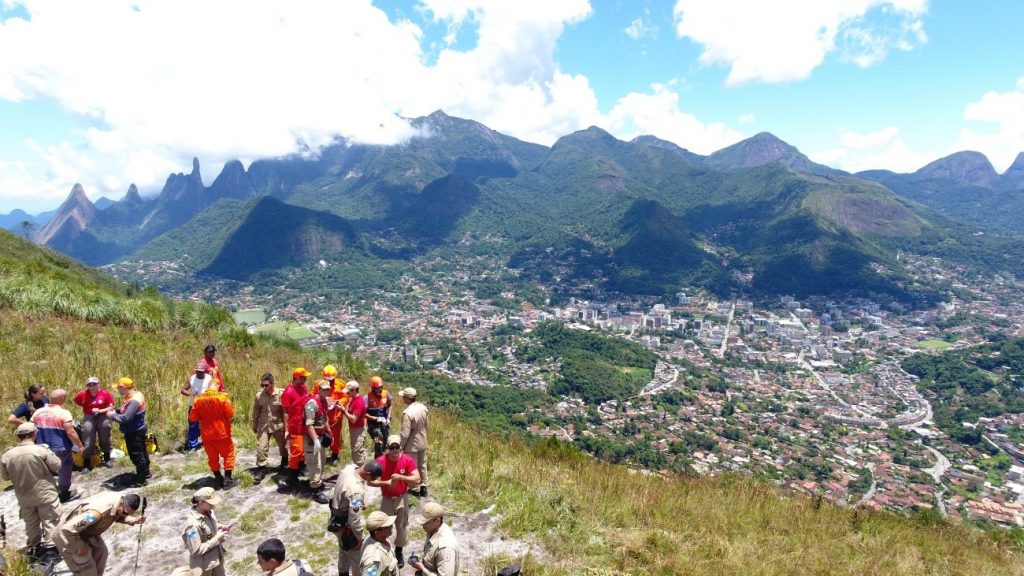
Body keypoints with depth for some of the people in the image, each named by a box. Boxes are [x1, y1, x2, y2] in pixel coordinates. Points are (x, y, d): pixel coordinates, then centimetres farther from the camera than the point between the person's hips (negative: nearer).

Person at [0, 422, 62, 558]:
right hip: (45, 493, -5)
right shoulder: (41, 450, -20)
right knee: (50, 520, 7)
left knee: (31, 522, 20)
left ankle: (33, 547, 32)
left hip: (23, 496, 5)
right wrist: (50, 454, 5)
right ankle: (51, 547, 8)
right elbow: (57, 466, -10)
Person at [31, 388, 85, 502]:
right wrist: (80, 446, -11)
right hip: (61, 448, -6)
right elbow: (70, 432, -21)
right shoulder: (63, 413, -18)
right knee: (64, 470, 10)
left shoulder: (38, 412, 2)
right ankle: (64, 493, 18)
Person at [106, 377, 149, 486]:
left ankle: (141, 480, 11)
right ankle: (145, 472, 38)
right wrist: (115, 411, -3)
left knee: (136, 455, 1)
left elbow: (125, 418, -33)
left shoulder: (134, 401, -29)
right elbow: (127, 412, 13)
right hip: (138, 430, 10)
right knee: (142, 452, 22)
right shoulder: (136, 395, 3)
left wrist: (112, 415, -18)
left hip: (134, 433, -10)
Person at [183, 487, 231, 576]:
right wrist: (217, 539, -24)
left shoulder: (208, 512, -7)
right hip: (203, 565, -7)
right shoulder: (193, 523, -31)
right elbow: (196, 551, -27)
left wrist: (222, 527, -5)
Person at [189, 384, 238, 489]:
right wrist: (228, 403, 3)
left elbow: (192, 418, -1)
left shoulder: (198, 399, -5)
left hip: (206, 434, 3)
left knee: (212, 457, 16)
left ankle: (219, 480, 24)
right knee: (228, 455, 11)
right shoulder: (222, 397, -16)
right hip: (222, 433, -3)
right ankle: (228, 480, 11)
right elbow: (230, 414, -14)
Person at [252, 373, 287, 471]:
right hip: (263, 426, 1)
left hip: (278, 425, -1)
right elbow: (256, 412, 5)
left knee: (283, 446, 16)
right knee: (261, 447, -7)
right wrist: (254, 426, 12)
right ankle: (260, 468, 6)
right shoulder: (259, 395, -8)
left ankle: (284, 464, 40)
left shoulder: (280, 394, -16)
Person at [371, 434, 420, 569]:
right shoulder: (380, 461, -20)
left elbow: (417, 480, -21)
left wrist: (401, 477, -33)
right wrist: (386, 483, -28)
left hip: (402, 498, 1)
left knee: (402, 526, 15)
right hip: (386, 499, -1)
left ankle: (398, 552, 36)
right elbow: (370, 481, -15)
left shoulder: (408, 460, -19)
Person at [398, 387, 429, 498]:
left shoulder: (407, 413, -29)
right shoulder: (422, 407, -7)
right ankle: (423, 487, 33)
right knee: (422, 465, 21)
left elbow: (405, 434, -25)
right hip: (422, 442, 7)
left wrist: (401, 446, -11)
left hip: (412, 445, -7)